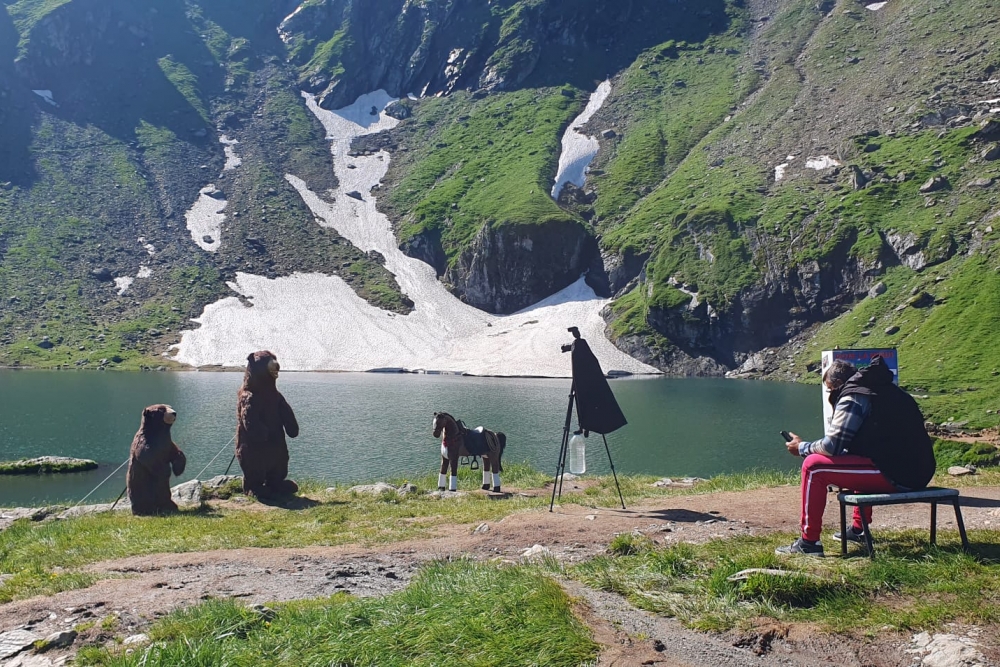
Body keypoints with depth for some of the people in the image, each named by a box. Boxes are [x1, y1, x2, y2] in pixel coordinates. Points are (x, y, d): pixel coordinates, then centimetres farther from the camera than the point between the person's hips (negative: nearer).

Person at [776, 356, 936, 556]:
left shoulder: (853, 398, -7)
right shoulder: (885, 390, 22)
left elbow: (832, 446, -13)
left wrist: (802, 447, 6)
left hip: (895, 474, -10)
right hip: (918, 471, 10)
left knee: (814, 466, -7)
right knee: (860, 460, 38)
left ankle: (809, 542, -2)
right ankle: (859, 529, 38)